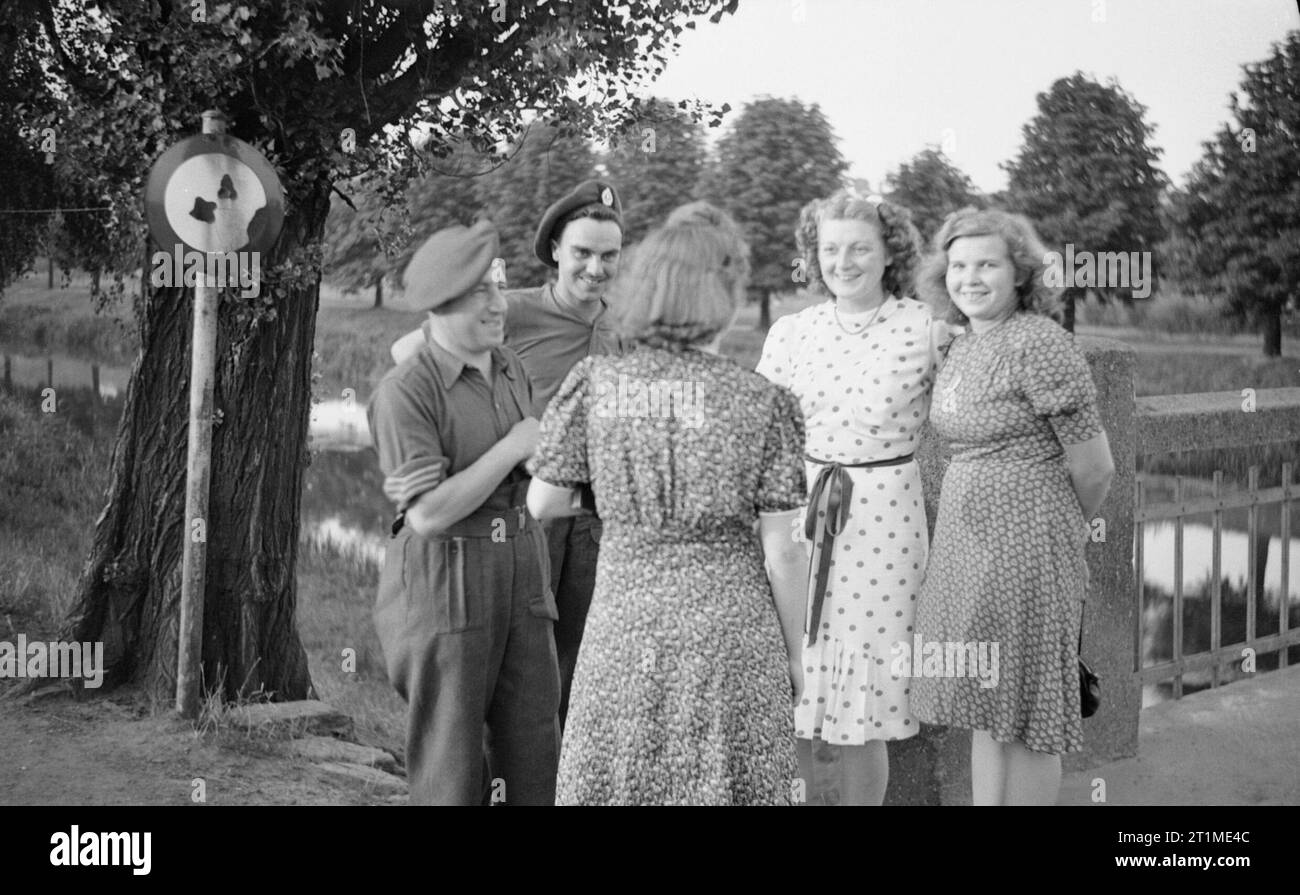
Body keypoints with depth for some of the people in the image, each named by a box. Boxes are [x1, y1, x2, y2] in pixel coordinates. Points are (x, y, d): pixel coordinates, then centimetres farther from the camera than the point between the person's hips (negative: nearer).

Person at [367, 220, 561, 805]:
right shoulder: (405, 392, -14)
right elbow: (428, 516, -19)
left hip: (517, 577, 6)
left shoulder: (510, 369, 8)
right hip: (440, 582, -6)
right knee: (450, 765, 1)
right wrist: (514, 447, -15)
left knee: (535, 760, 7)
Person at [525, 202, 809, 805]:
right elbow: (780, 551, -6)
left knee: (614, 780, 13)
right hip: (728, 624, -1)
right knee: (723, 783, 10)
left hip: (621, 621, 2)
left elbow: (541, 503, 1)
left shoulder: (593, 384, -5)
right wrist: (797, 654, 6)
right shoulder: (762, 404, -8)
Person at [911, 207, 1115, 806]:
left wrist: (1060, 531, 5)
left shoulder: (1040, 343, -15)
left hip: (1023, 544, -8)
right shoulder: (963, 349, 10)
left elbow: (1094, 469, -11)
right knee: (985, 710, 14)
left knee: (1022, 716, 2)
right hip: (965, 540, 8)